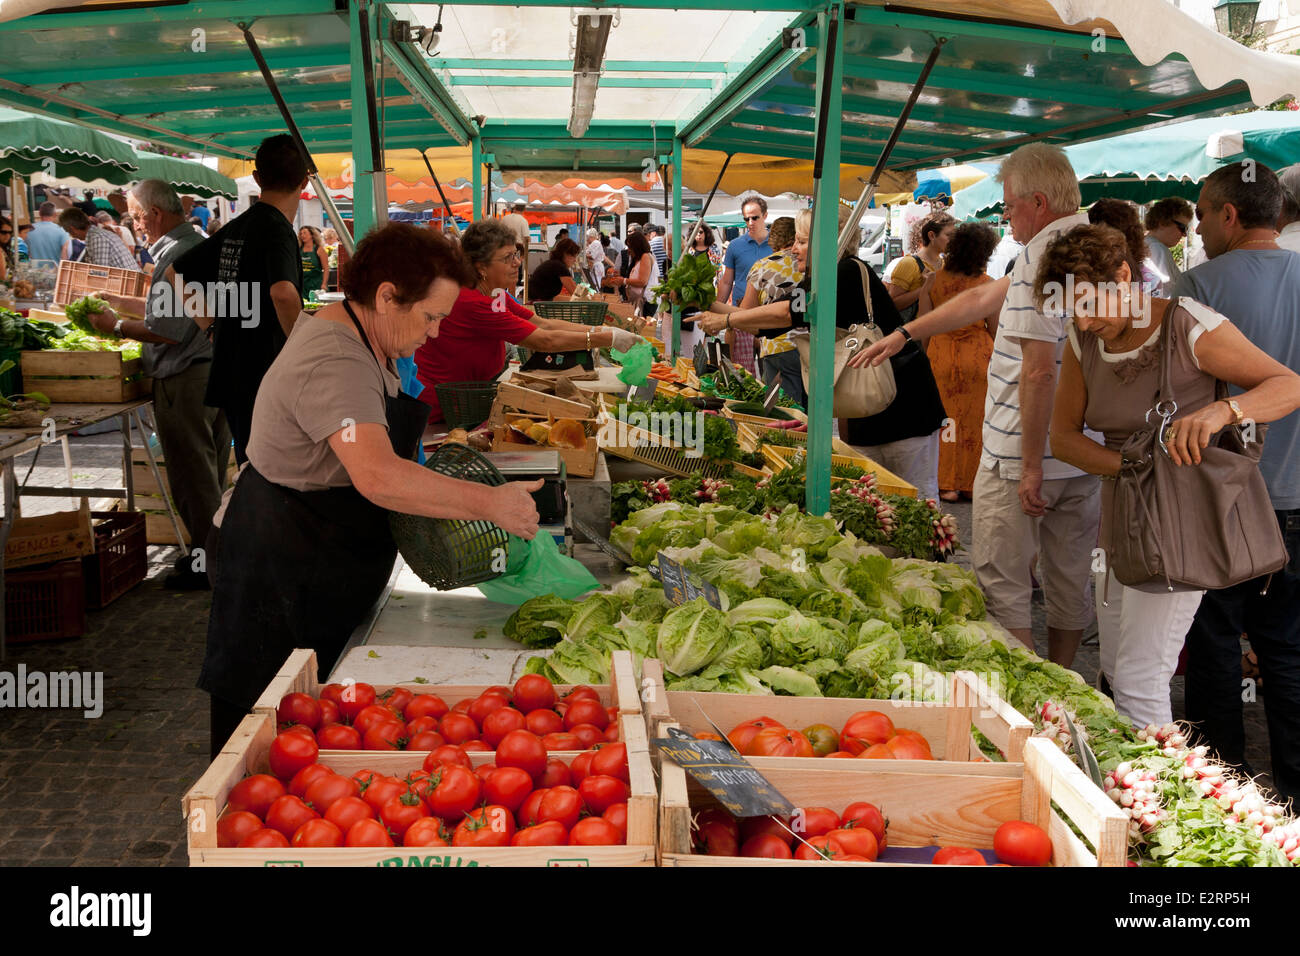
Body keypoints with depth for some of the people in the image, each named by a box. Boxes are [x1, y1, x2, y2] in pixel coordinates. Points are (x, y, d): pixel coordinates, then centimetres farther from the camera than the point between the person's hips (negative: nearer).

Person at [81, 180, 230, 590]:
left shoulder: (174, 255, -18)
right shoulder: (202, 245, 14)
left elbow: (170, 331, -23)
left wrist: (116, 327, -10)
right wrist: (117, 301, 22)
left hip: (185, 378, -10)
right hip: (216, 369, 10)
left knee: (191, 474, 0)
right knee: (211, 471, 17)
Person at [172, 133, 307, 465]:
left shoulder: (235, 228, 12)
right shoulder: (276, 230, -14)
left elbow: (177, 272, 23)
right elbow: (283, 292, -33)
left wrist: (209, 326, 21)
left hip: (229, 376, 9)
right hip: (261, 379, -9)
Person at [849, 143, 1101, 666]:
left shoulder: (1041, 254, -17)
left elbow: (1038, 370, -25)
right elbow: (980, 299, 18)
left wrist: (1032, 465, -20)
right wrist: (904, 334, 22)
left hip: (1022, 453, -9)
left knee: (1003, 588, 1)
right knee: (1070, 582, 17)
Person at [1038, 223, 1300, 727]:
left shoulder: (1188, 326, -17)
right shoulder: (1084, 339, 1)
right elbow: (1062, 435, 0)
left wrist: (1219, 411, -37)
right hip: (1120, 518, 7)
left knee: (1139, 681, -8)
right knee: (1114, 673, 14)